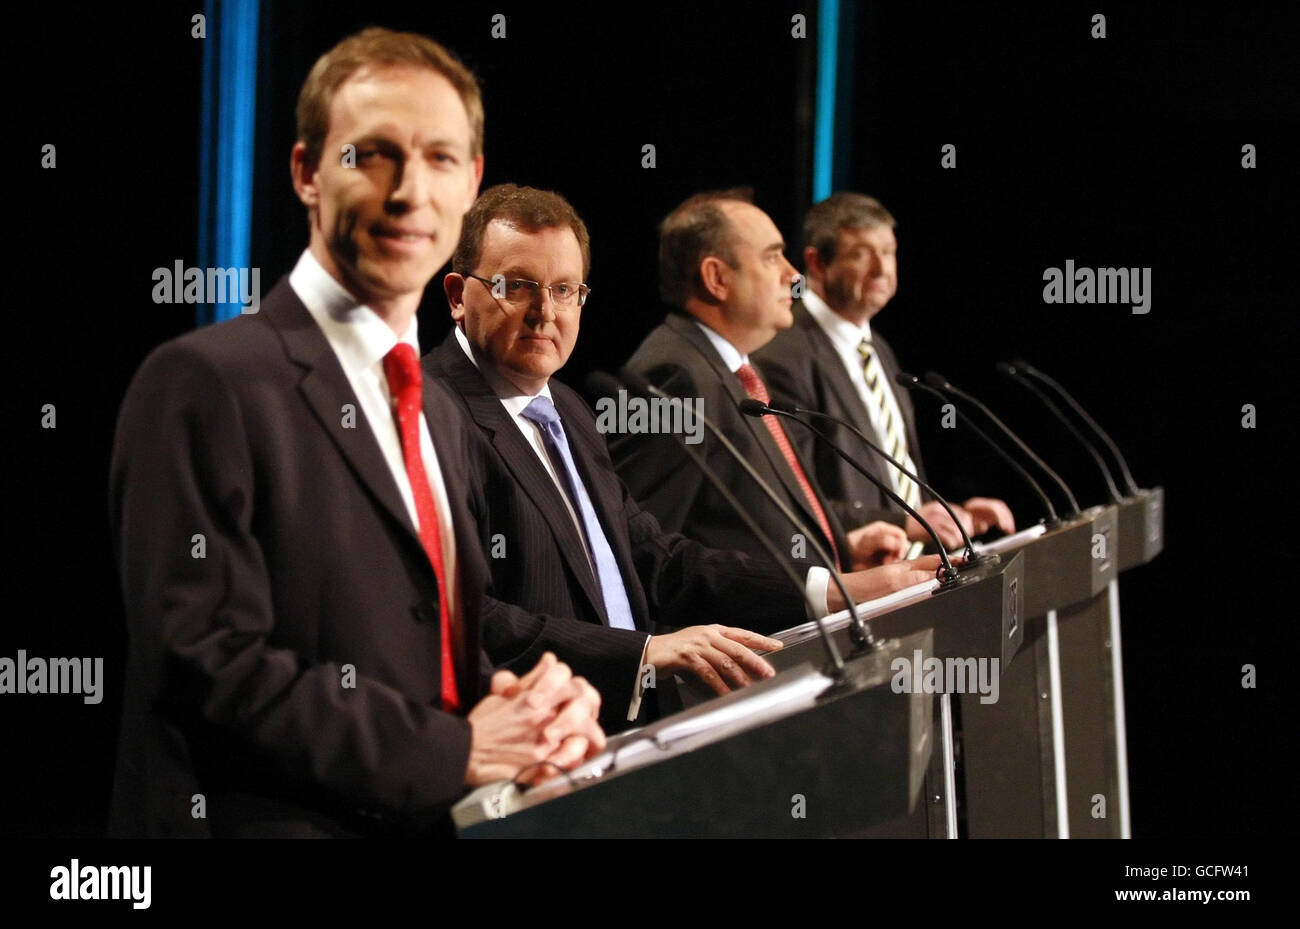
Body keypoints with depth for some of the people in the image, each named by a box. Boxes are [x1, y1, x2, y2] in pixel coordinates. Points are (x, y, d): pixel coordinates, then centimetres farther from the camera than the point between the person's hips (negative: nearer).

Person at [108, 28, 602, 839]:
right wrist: (457, 752, -15)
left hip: (446, 815, 7)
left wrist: (544, 710, -2)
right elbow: (208, 663, -16)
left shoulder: (438, 410, 16)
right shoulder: (204, 383, -9)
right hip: (272, 819, -7)